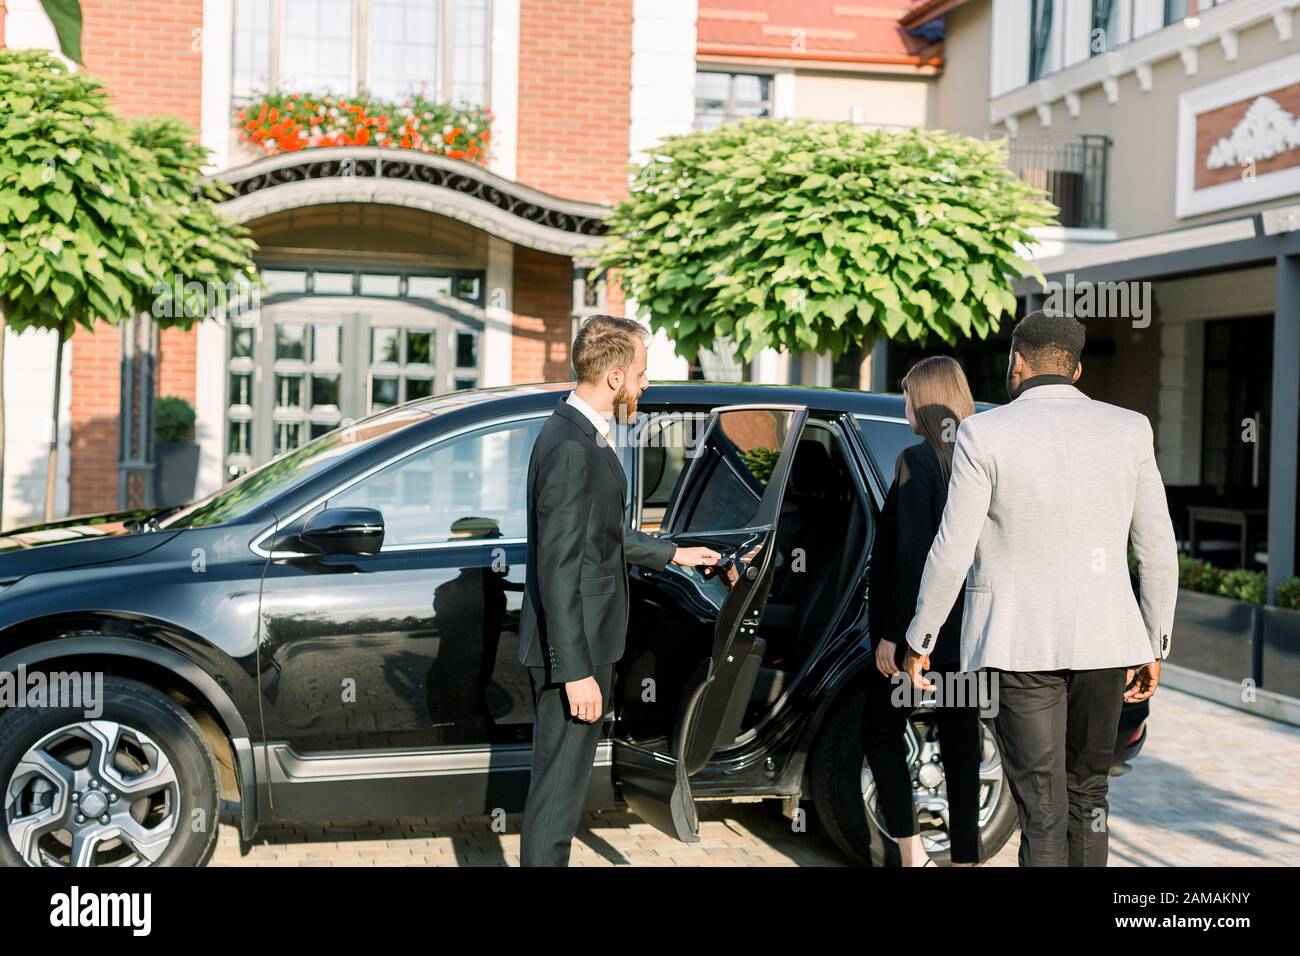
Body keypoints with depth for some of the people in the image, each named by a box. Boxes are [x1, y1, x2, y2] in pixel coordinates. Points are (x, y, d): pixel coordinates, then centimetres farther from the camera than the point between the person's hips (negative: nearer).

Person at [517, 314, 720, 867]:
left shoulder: (578, 433, 11)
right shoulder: (572, 447, -22)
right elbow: (558, 567, -24)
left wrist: (672, 553, 33)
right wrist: (576, 671, -24)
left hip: (580, 640, 10)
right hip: (573, 650, -10)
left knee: (560, 780, 19)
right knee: (558, 786, -1)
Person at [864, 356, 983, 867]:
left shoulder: (917, 461, -14)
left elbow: (910, 555, -18)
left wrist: (892, 632, -14)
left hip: (920, 631, -6)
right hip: (971, 632, 6)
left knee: (880, 732, 10)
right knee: (961, 745, 10)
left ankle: (912, 853, 6)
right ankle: (965, 855, 13)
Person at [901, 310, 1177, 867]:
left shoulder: (985, 434, -7)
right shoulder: (1129, 430, 3)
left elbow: (953, 552, -9)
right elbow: (1157, 549, 4)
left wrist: (918, 642, 2)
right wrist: (1154, 648, 13)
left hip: (1018, 643, -3)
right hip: (1102, 641, 3)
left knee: (1042, 809, 0)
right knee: (1087, 793, 20)